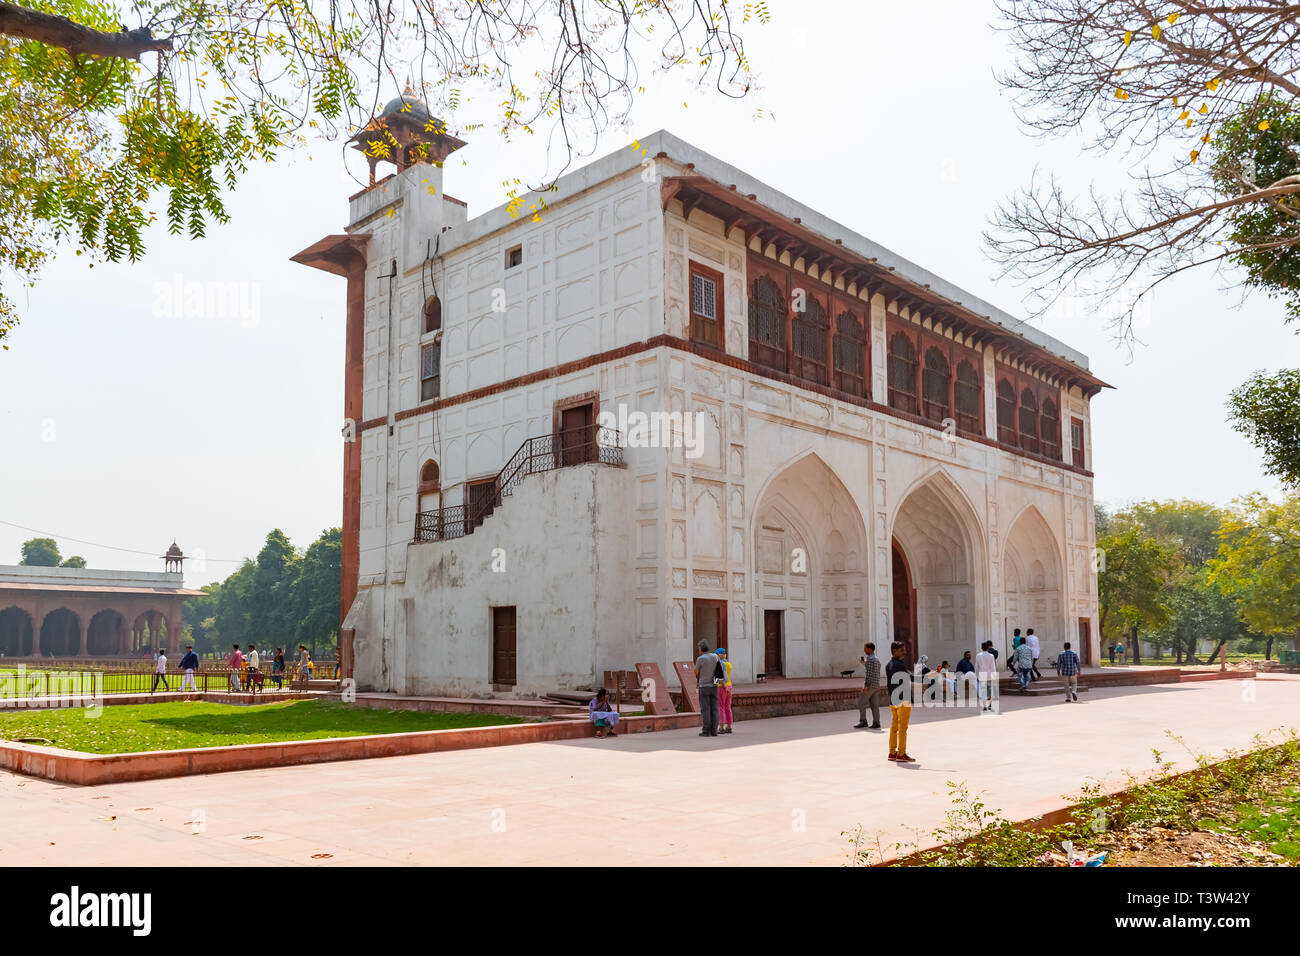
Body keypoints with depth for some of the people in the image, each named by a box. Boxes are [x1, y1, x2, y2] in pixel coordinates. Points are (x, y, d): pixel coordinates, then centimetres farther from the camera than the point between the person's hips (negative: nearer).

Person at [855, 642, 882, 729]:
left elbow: (869, 673, -20)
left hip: (870, 685, -9)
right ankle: (876, 723, 3)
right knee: (874, 705, 6)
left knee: (861, 703, -2)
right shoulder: (877, 659, 15)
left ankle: (863, 722, -2)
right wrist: (864, 663, 21)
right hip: (876, 685, 9)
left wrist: (866, 685, -21)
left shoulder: (870, 659, -13)